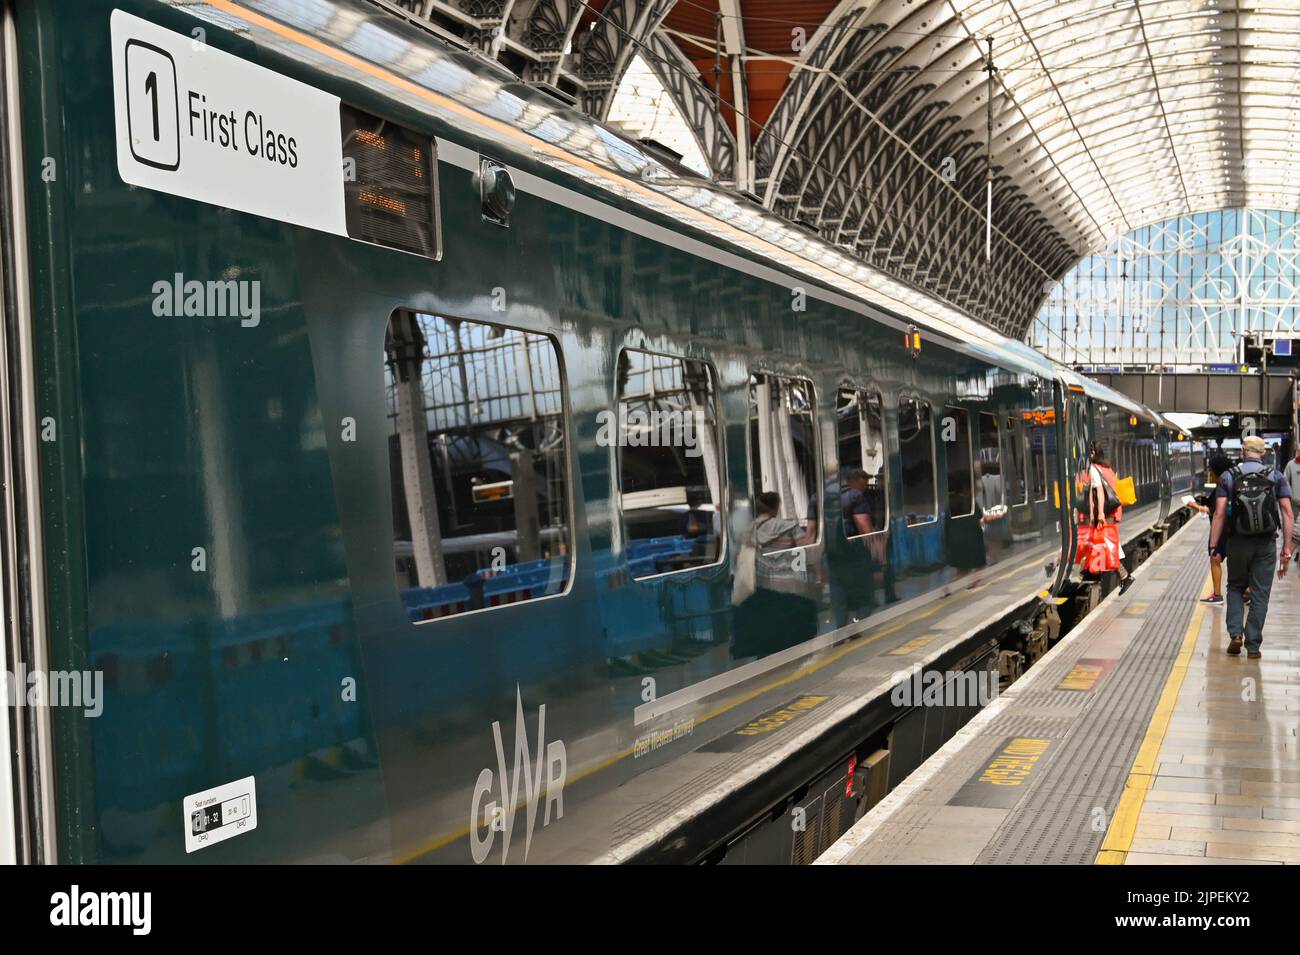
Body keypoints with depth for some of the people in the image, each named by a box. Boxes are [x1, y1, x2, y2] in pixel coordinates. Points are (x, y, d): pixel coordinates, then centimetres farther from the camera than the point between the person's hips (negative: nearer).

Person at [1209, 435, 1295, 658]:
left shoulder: (1228, 477, -1)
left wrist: (1213, 546, -7)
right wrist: (1286, 549, -3)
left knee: (1235, 587, 18)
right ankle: (1253, 646, 9)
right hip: (1266, 545, 0)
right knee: (1260, 594, 8)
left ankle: (1235, 633, 1)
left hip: (1238, 543, 0)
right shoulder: (1276, 477, 2)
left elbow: (1219, 514, -9)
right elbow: (1288, 515, -5)